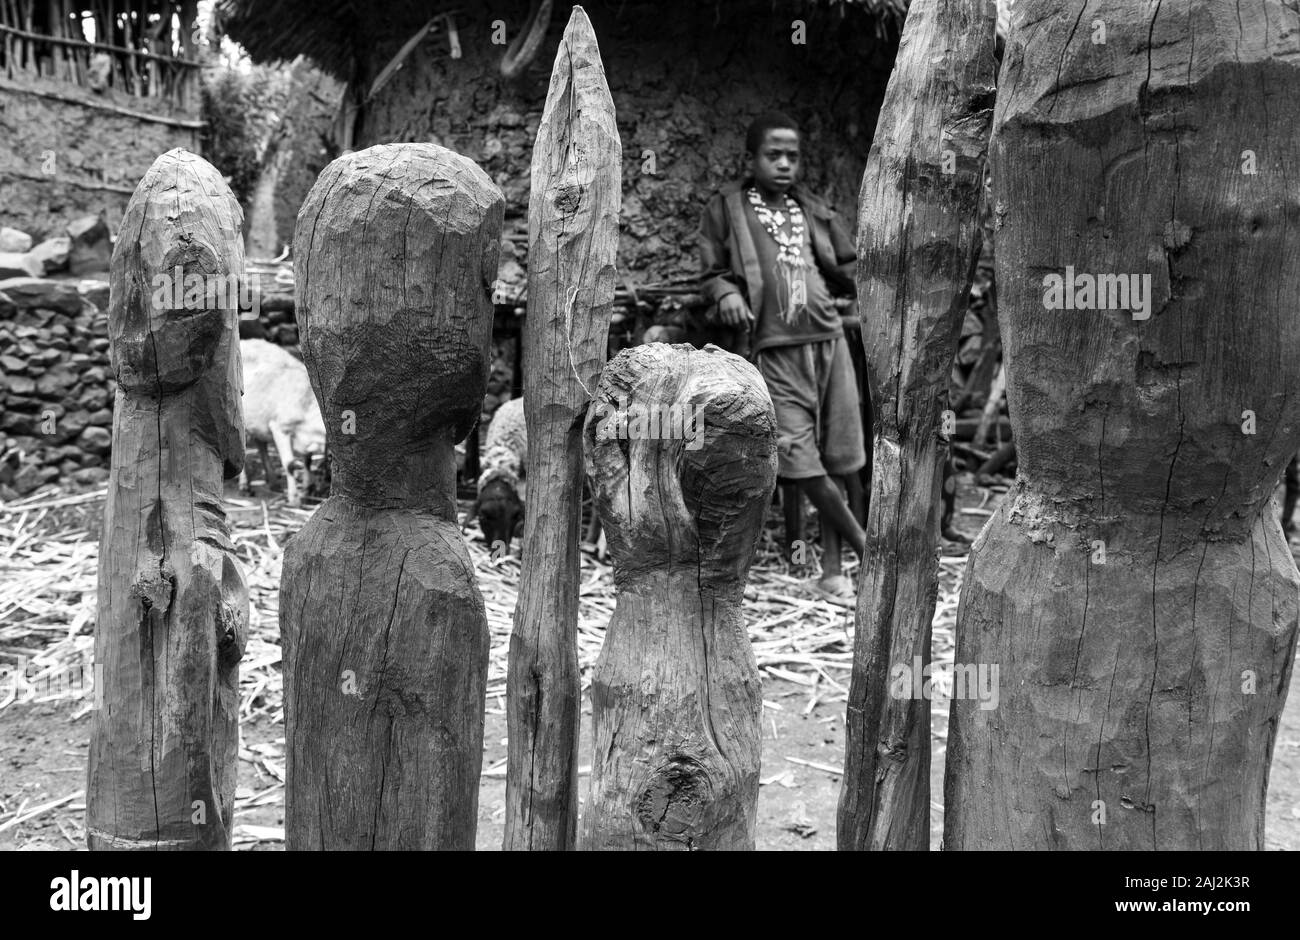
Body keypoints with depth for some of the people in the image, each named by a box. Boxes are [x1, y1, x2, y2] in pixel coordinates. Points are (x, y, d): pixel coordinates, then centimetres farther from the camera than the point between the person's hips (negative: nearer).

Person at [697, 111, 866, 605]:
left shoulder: (813, 210, 15)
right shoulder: (726, 207, 6)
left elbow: (850, 270, 22)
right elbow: (713, 272, 6)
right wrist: (727, 295, -14)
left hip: (828, 338, 4)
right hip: (774, 347, -4)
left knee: (836, 457, 3)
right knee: (801, 458, -11)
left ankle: (832, 569, 14)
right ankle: (871, 551, 4)